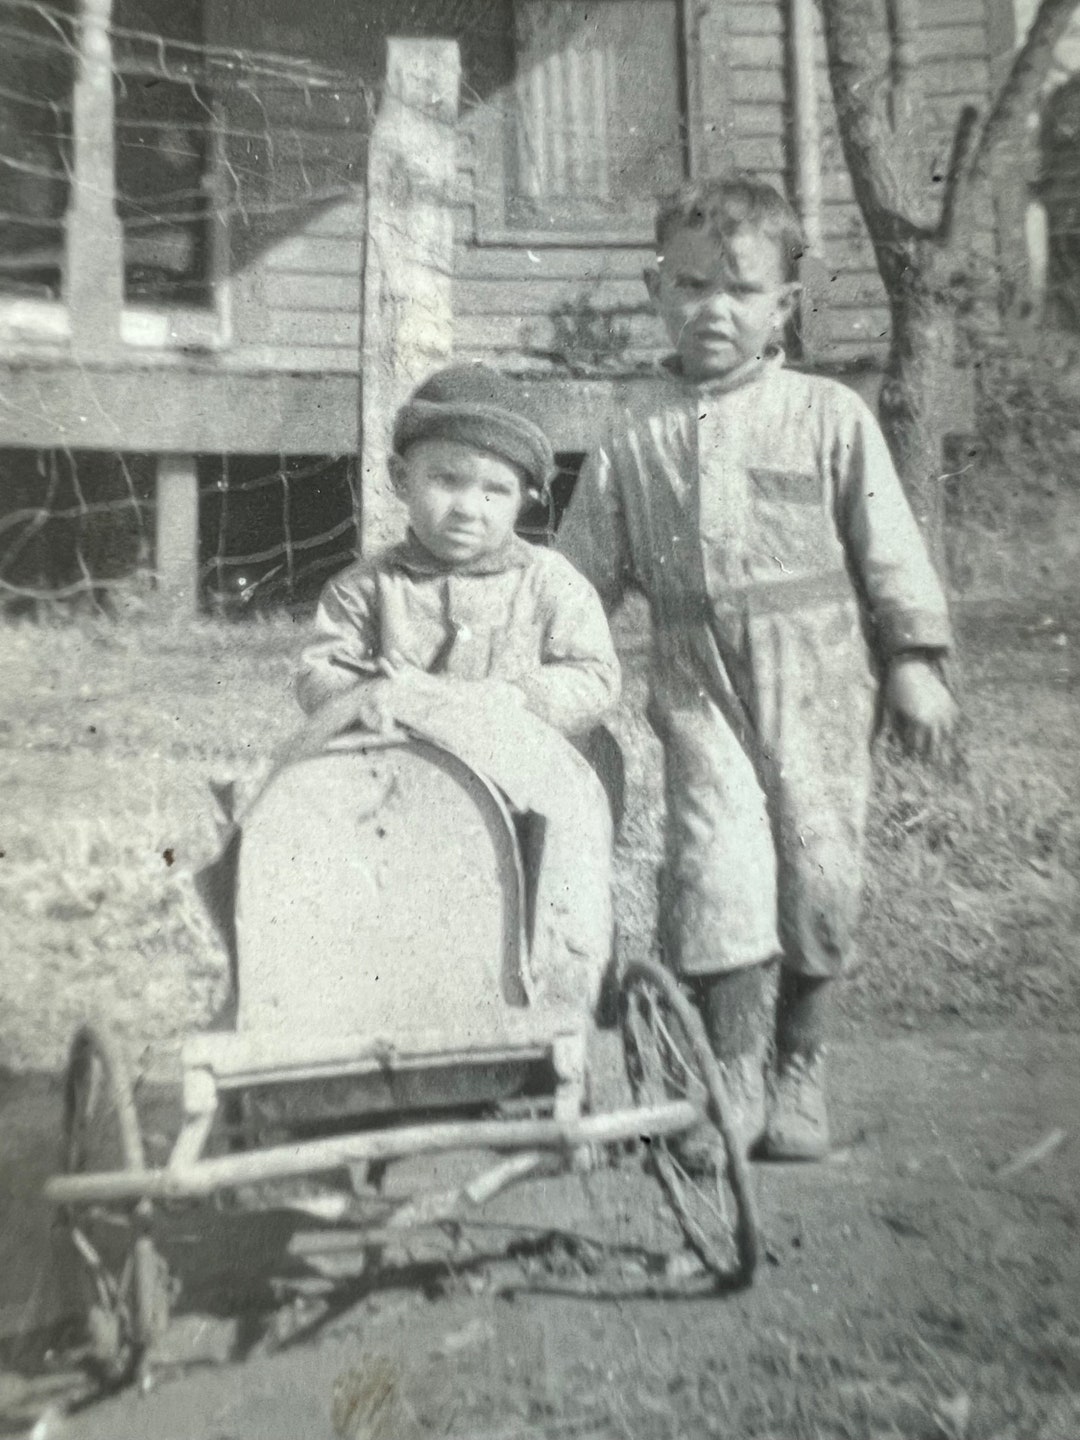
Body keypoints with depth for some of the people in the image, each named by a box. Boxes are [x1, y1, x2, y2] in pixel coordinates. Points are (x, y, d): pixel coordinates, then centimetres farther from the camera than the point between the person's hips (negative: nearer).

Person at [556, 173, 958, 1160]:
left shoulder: (832, 418, 4)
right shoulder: (633, 449, 9)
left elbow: (888, 547, 4)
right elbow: (579, 582, 11)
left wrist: (913, 661, 0)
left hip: (818, 684, 0)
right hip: (700, 686, 1)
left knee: (820, 876, 2)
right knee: (718, 865, -14)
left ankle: (799, 1070, 26)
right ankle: (731, 1075, 7)